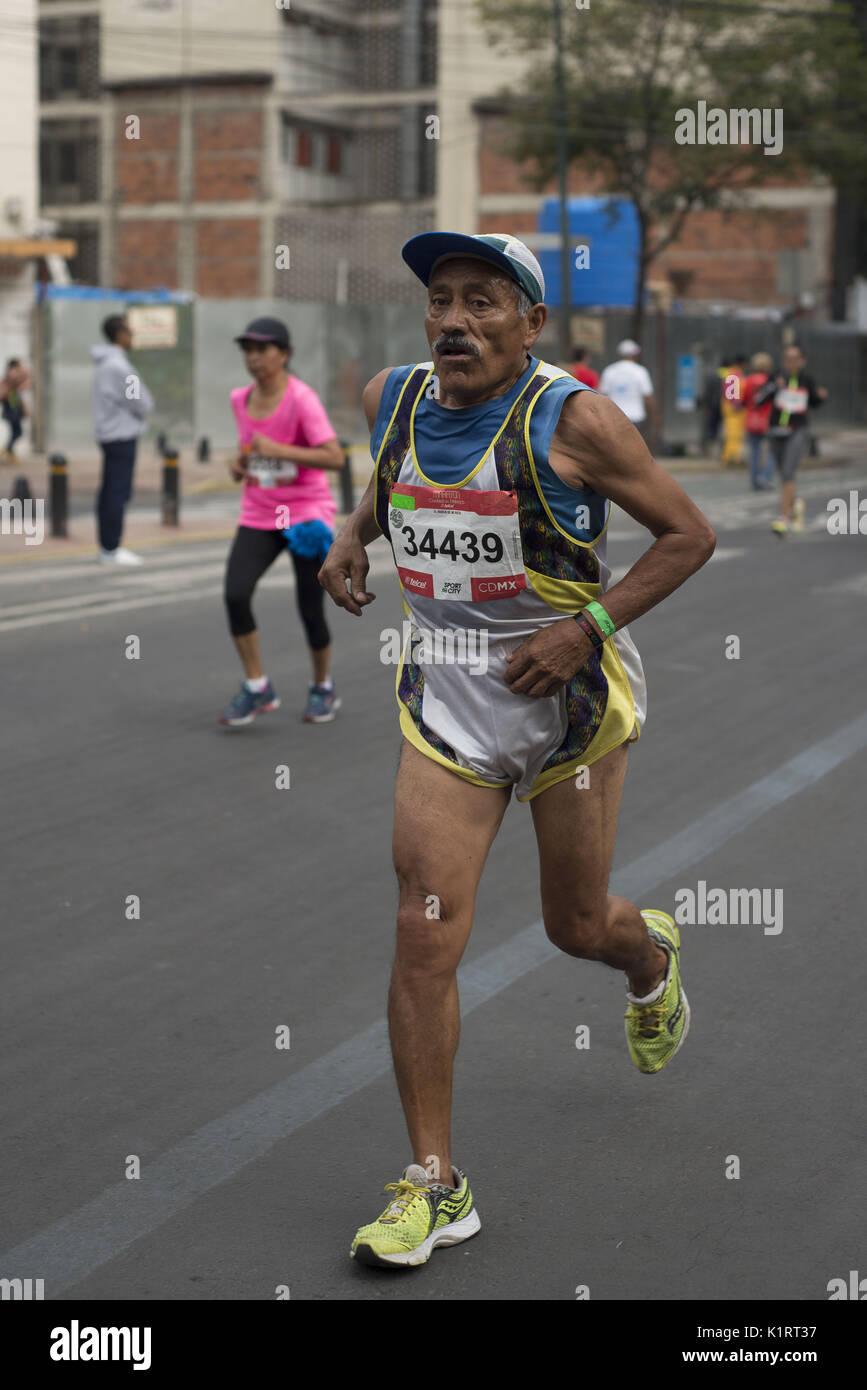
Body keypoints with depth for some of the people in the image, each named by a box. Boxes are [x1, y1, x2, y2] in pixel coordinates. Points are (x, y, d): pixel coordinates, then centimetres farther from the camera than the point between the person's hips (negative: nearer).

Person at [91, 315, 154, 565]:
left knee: (110, 491, 13)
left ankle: (108, 546, 19)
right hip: (122, 435, -10)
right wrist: (148, 403, 6)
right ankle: (111, 549, -5)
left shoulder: (105, 364, 13)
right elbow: (141, 405, -15)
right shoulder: (119, 366, -19)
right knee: (118, 492, -7)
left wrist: (142, 404, 2)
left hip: (108, 434, 10)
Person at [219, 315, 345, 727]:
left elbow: (335, 458, -23)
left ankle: (323, 688, 27)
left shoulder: (302, 399, -15)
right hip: (258, 516, 5)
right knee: (234, 596, -14)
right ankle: (257, 688, -1)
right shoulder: (241, 399, 5)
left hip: (307, 515, -5)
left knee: (310, 609, 1)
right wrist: (240, 463, 2)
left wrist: (278, 449, -28)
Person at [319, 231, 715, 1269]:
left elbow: (689, 534, -9)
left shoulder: (572, 418, -16)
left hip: (570, 699, -3)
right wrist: (353, 537, 5)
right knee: (425, 937, -9)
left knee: (576, 927, 13)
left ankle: (651, 956, 54)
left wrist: (587, 628, -19)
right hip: (444, 704, 3)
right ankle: (434, 1186, 2)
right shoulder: (392, 399, -1)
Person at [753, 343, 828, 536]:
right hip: (777, 433, 2)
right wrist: (775, 387, -23)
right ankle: (795, 504, 46)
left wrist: (821, 396, -3)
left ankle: (783, 520, -22)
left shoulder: (807, 379, 2)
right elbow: (758, 399, -10)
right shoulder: (777, 377, -1)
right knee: (785, 478, 15)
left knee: (787, 473, -20)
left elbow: (813, 404, 18)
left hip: (798, 433, -2)